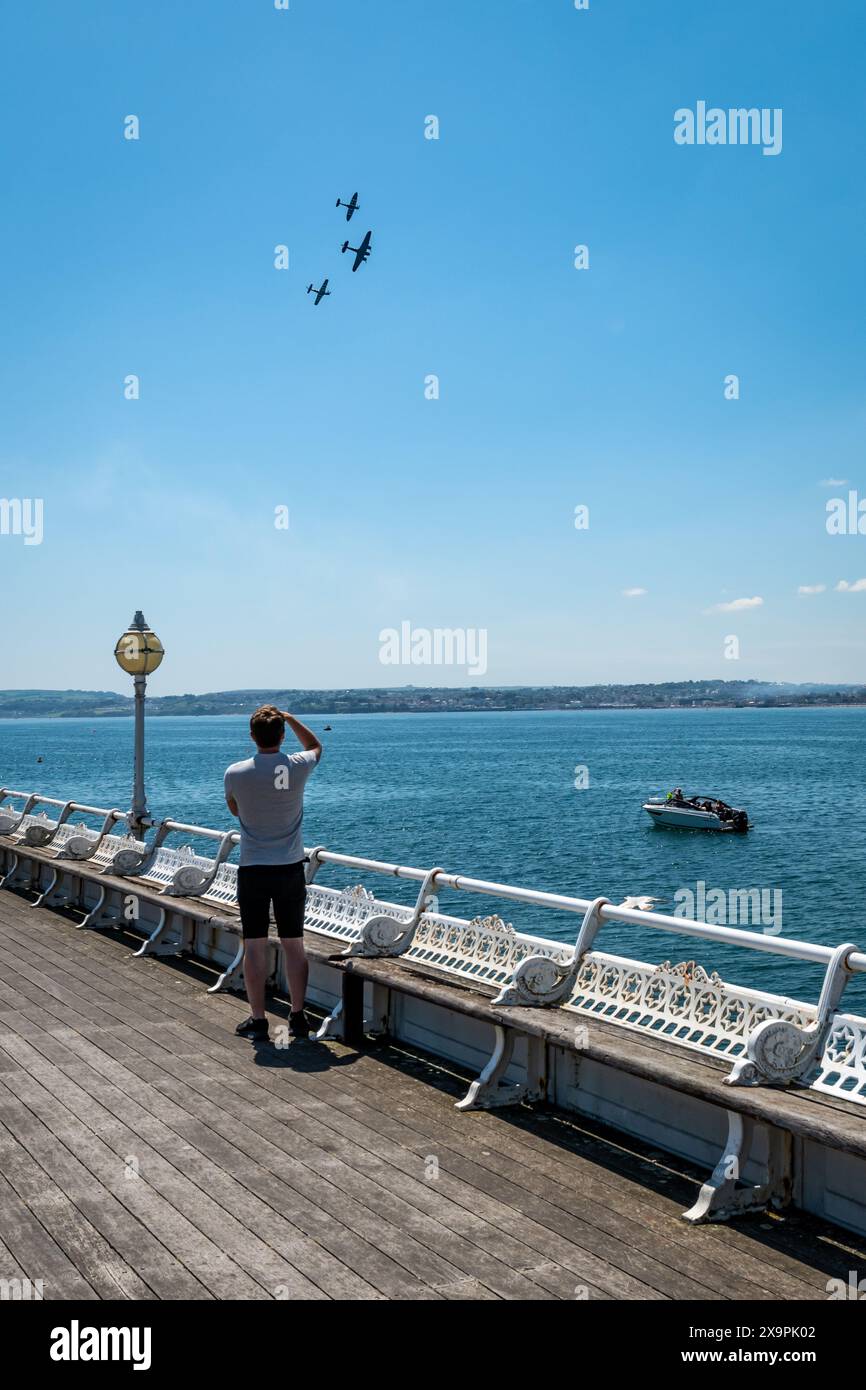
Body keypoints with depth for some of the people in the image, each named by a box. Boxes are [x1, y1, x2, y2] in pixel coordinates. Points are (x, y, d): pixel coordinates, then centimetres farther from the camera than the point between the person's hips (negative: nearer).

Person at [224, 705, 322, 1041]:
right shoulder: (298, 767, -8)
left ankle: (258, 1020, 8)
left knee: (255, 947, 4)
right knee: (293, 945, 9)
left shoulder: (236, 773, -10)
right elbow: (315, 746, 17)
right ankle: (298, 1018, 15)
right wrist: (290, 718, 15)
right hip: (290, 869, 1)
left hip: (252, 871, -1)